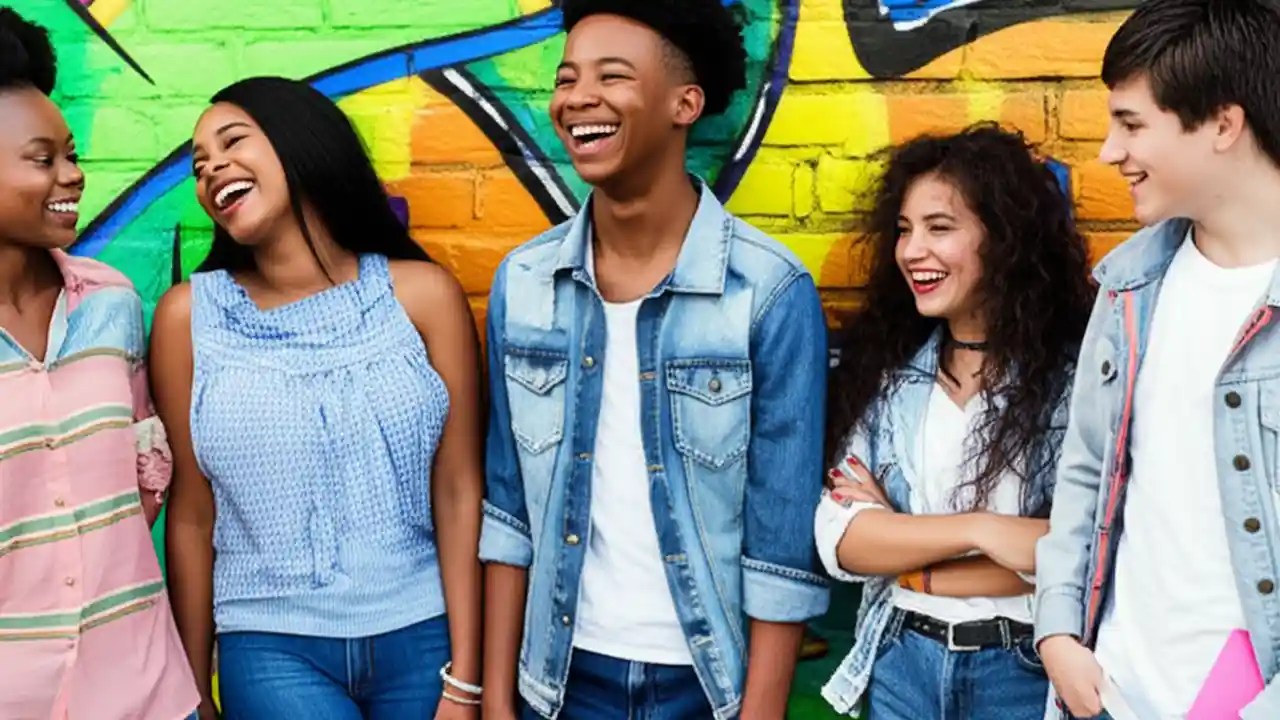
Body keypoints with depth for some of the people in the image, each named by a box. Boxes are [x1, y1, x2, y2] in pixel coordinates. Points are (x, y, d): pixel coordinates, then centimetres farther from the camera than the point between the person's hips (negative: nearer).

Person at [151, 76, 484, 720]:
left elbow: (459, 491, -3)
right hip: (272, 650, -1)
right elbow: (191, 517, 2)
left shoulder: (422, 294, -3)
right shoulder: (189, 315, -1)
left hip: (421, 639, 1)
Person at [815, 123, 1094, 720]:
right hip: (898, 663, 3)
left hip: (1029, 668, -3)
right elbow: (838, 541, -5)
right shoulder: (883, 367, 1)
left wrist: (899, 541, -11)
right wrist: (980, 529, -20)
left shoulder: (1078, 370, -12)